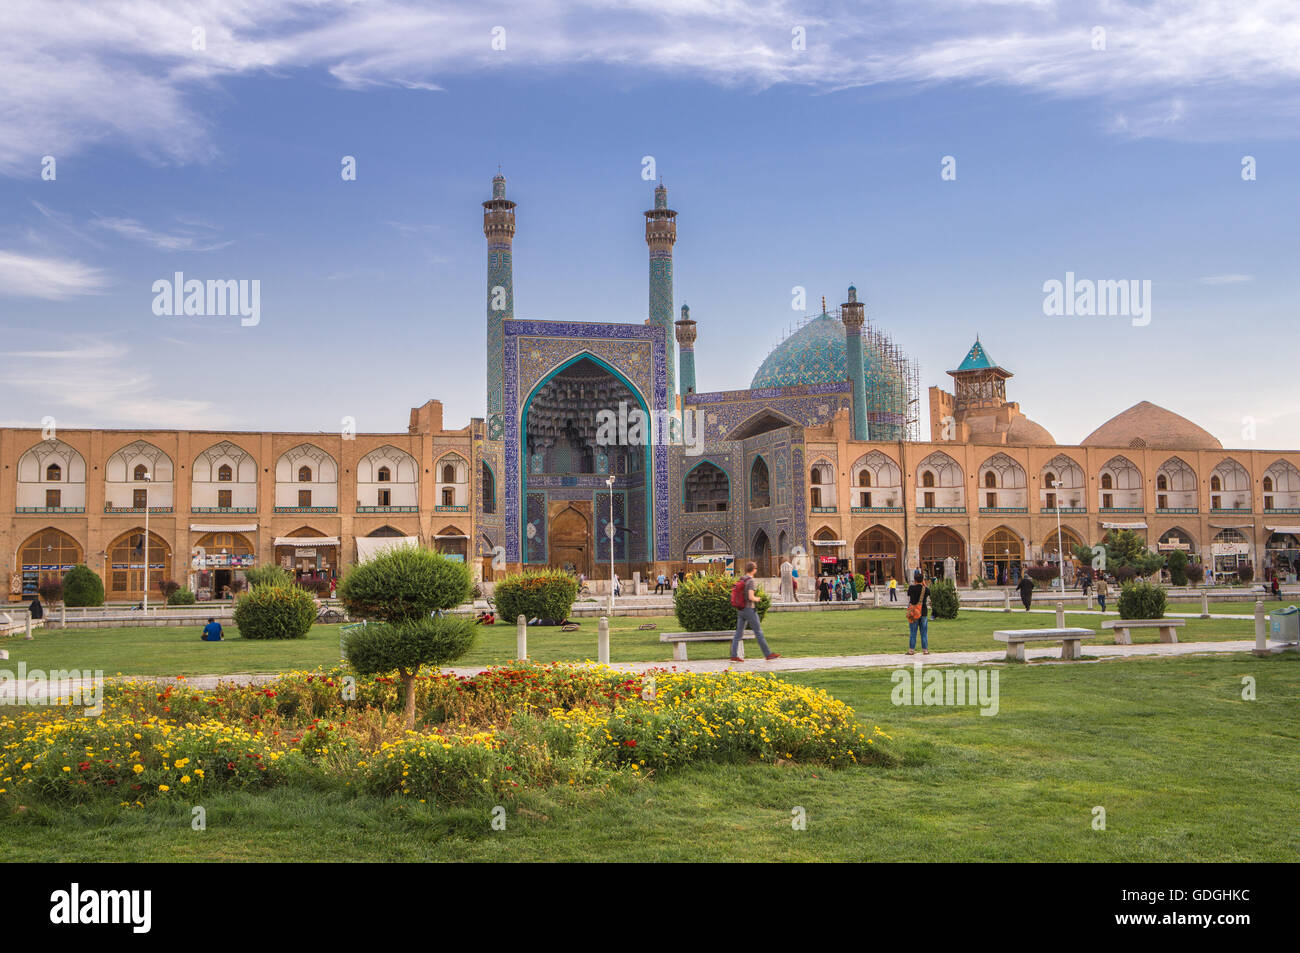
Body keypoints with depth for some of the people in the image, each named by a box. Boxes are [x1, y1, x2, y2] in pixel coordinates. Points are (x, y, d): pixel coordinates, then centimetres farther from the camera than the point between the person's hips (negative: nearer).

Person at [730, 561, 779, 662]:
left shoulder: (740, 580, 10)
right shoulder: (751, 581, -15)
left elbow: (734, 595, 16)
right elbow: (751, 597, -24)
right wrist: (757, 599, -2)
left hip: (740, 610, 8)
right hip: (749, 609, -8)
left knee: (739, 633, 5)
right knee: (758, 633, 0)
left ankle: (734, 656, 0)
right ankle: (768, 654, 6)